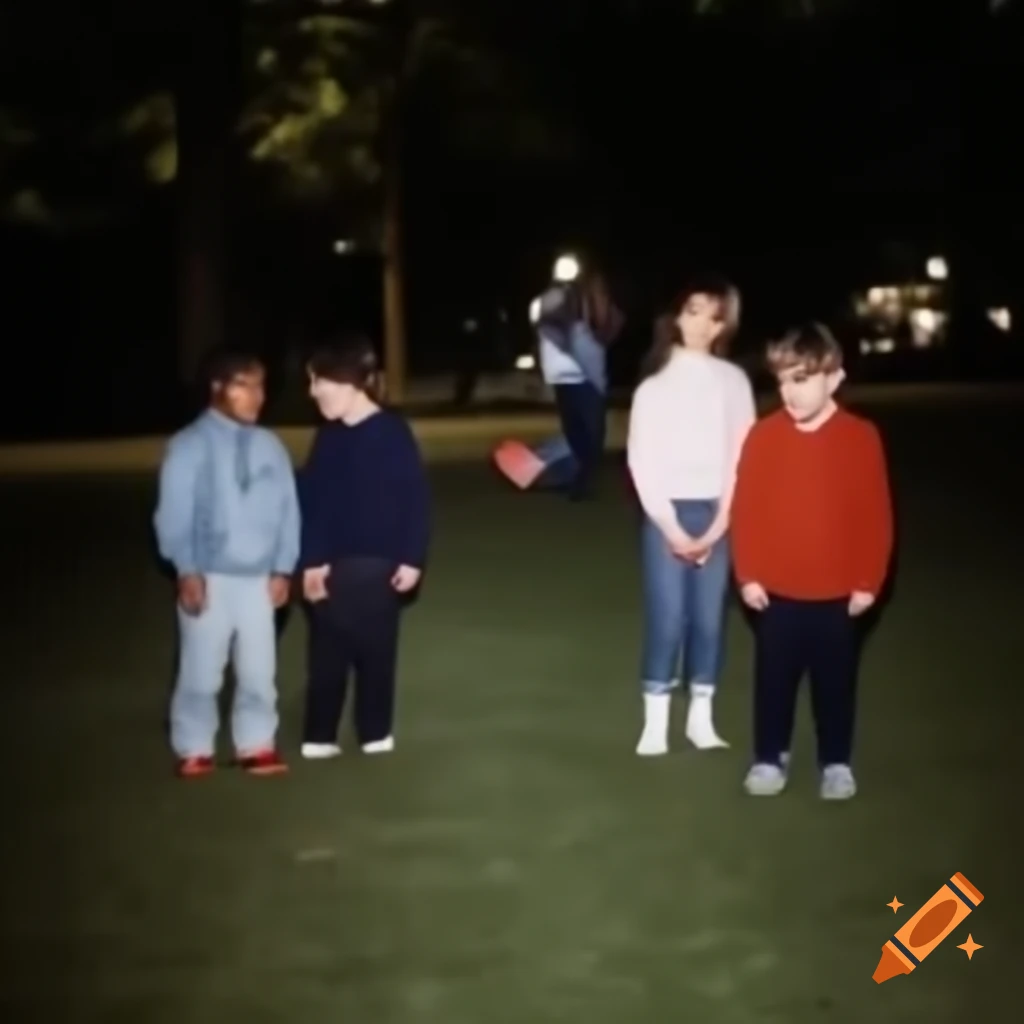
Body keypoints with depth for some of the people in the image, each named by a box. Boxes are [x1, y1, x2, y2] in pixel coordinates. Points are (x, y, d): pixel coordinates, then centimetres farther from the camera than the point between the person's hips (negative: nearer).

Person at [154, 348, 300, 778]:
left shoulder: (269, 446, 5)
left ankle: (256, 745, 22)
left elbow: (287, 509, 7)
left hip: (259, 578, 4)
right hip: (208, 577, -4)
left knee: (258, 669, 10)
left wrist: (283, 568, 3)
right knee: (201, 670, 3)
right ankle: (194, 750, 15)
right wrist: (187, 571, -13)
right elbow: (174, 513, -8)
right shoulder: (190, 445, -8)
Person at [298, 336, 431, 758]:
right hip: (332, 564, 3)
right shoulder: (327, 438, 5)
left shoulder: (392, 432, -8)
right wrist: (311, 561, -4)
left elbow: (416, 498, -8)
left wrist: (412, 558, -11)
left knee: (376, 649, 7)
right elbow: (312, 502, 5)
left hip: (380, 564, -3)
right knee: (327, 652, 4)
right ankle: (318, 736, 12)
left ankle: (375, 733, 19)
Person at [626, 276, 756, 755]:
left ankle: (701, 717, 14)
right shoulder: (655, 383, 2)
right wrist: (672, 527, -9)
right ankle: (655, 724, 1)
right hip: (666, 511, -2)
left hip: (716, 512, 2)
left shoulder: (734, 382, 5)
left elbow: (742, 455, 2)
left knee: (709, 616, 4)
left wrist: (719, 523, -6)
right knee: (667, 617, -5)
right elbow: (641, 459, -3)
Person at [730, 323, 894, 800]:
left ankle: (836, 762, 26)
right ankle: (770, 758, 26)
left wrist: (868, 581, -5)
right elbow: (745, 511, -2)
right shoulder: (764, 436, -5)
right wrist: (748, 574, -5)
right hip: (776, 590, 1)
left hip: (838, 592, -1)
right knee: (773, 680, 11)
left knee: (835, 681, 12)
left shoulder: (861, 438, -7)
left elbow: (876, 516, -4)